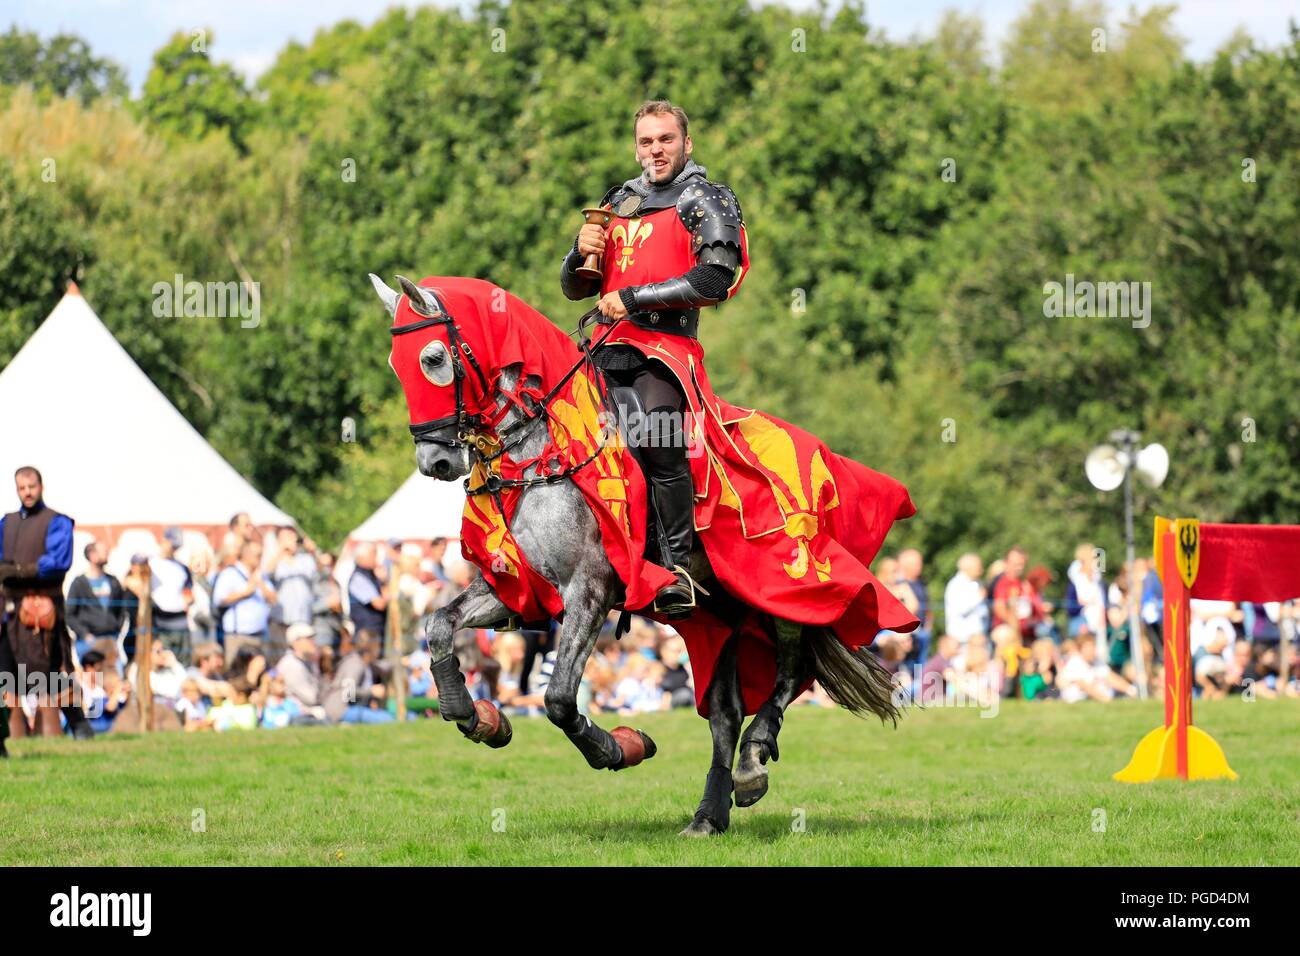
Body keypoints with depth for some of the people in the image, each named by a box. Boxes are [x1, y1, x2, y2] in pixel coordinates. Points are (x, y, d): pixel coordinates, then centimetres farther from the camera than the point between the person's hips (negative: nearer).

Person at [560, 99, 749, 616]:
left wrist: (633, 297, -12)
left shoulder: (704, 200, 5)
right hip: (607, 346, 7)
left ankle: (677, 571, -28)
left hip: (664, 346, -7)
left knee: (658, 444, -28)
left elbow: (714, 280, -11)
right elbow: (575, 289, 26)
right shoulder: (618, 202, 24)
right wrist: (581, 253, 2)